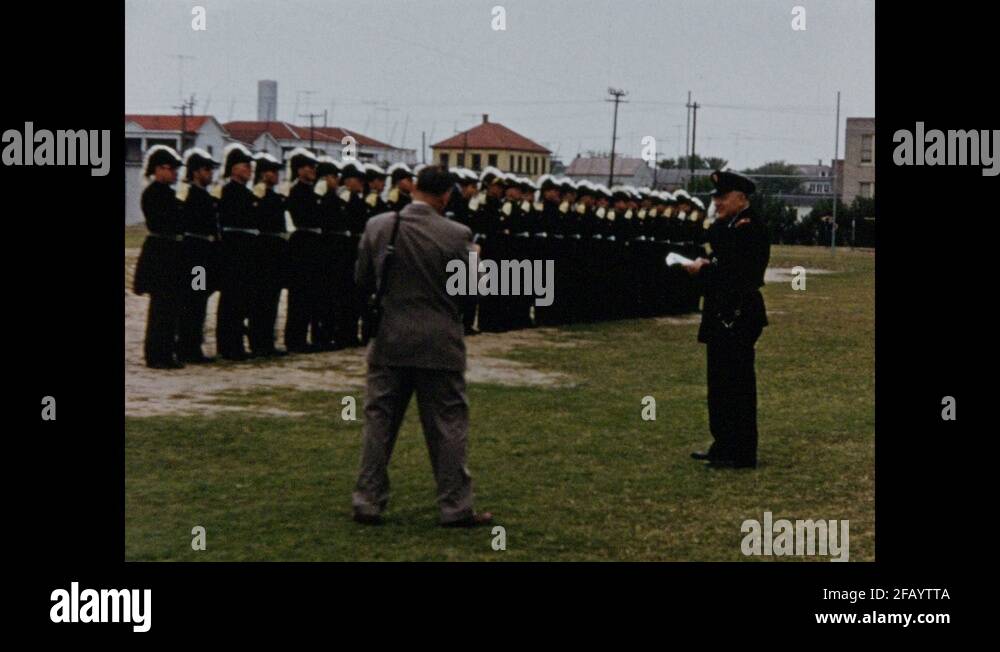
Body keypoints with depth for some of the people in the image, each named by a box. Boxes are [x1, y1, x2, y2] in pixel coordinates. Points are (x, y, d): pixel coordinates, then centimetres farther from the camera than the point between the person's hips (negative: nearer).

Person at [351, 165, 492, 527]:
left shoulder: (377, 226, -4)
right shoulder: (457, 235, -13)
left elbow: (362, 279, 6)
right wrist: (474, 257, 12)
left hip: (389, 341, 3)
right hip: (439, 344, -2)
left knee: (379, 420, 11)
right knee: (447, 425, 6)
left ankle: (367, 502, 14)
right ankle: (456, 507, 10)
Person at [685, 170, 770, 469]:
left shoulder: (751, 228, -15)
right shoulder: (724, 227, 14)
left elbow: (743, 273, -22)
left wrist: (705, 270, -15)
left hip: (738, 317, -10)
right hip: (721, 315, 10)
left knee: (737, 383, -5)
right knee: (719, 382, 15)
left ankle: (742, 455, 0)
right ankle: (723, 446, 24)